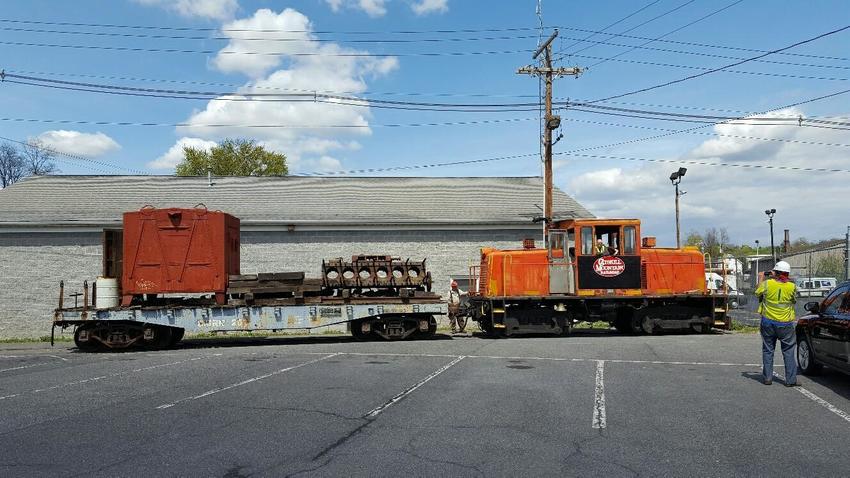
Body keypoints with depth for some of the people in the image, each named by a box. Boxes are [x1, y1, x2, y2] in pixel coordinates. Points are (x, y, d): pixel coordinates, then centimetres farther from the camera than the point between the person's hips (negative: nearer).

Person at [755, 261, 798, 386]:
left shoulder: (766, 284, -9)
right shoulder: (792, 286, -8)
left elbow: (757, 293, 10)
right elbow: (794, 300, 11)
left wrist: (760, 279, 23)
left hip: (768, 322, 1)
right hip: (785, 324, 0)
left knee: (768, 351, 11)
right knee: (788, 352, 8)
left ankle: (767, 378, 13)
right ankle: (791, 380, 6)